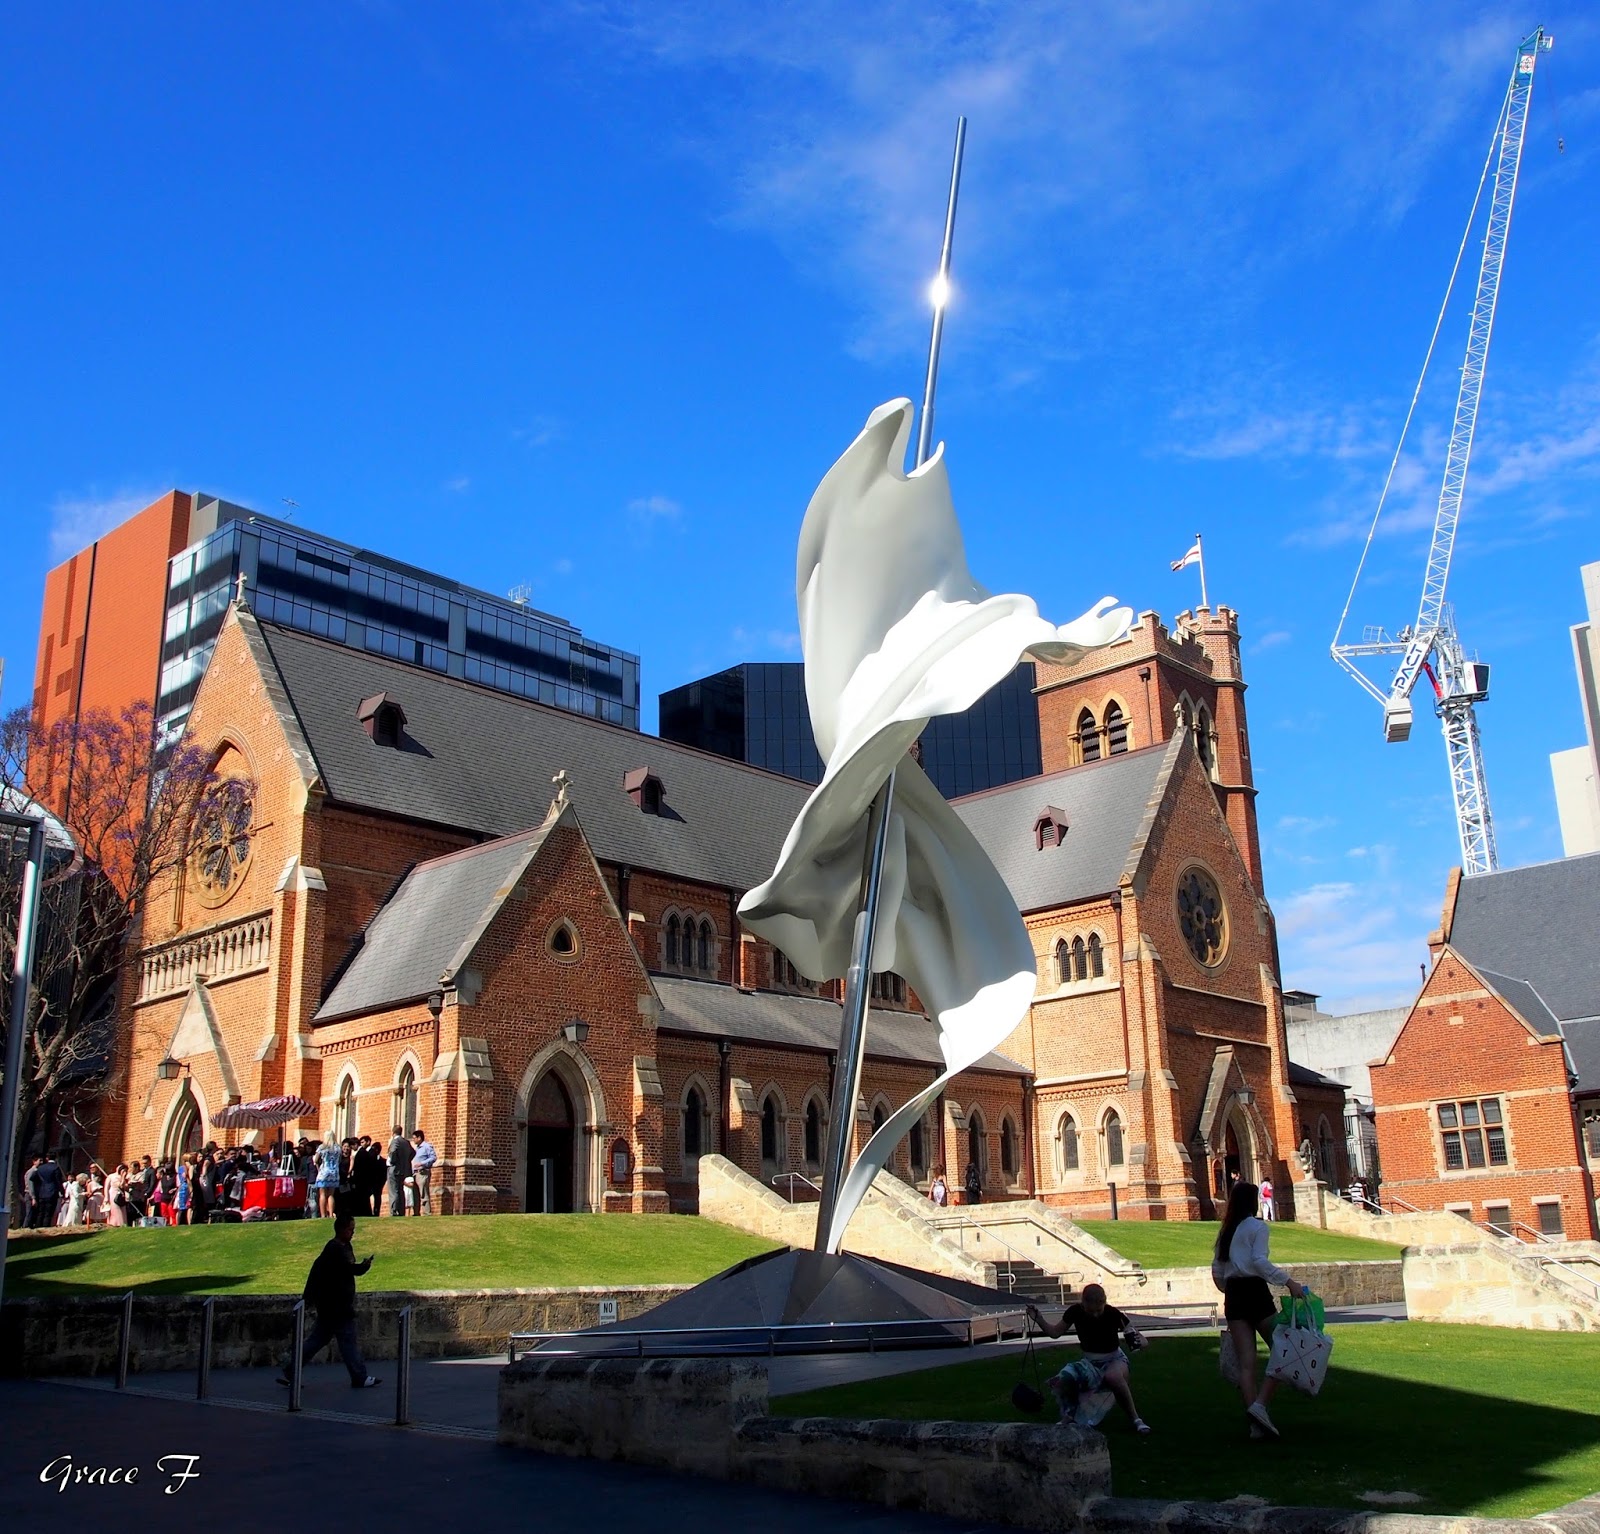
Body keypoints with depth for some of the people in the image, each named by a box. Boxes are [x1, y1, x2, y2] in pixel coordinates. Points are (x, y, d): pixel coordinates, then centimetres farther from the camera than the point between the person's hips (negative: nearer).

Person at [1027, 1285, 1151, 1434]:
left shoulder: (1113, 1314, -23)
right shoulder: (1075, 1312, -15)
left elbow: (1142, 1340, -19)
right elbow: (1055, 1332, -2)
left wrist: (1137, 1341, -43)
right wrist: (1038, 1319, -18)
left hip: (1114, 1359, -3)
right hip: (1090, 1361, 3)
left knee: (1112, 1377, -40)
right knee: (1063, 1379, -27)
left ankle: (1135, 1418, -18)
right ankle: (1068, 1416, 3)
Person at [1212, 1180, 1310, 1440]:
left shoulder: (1226, 1231, 16)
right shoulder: (1258, 1227, -3)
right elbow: (1260, 1261, -17)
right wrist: (1288, 1281, -18)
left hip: (1233, 1296, 6)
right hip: (1255, 1291, -6)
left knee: (1246, 1362, 3)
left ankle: (1256, 1423, -3)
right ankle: (1260, 1403, -14)